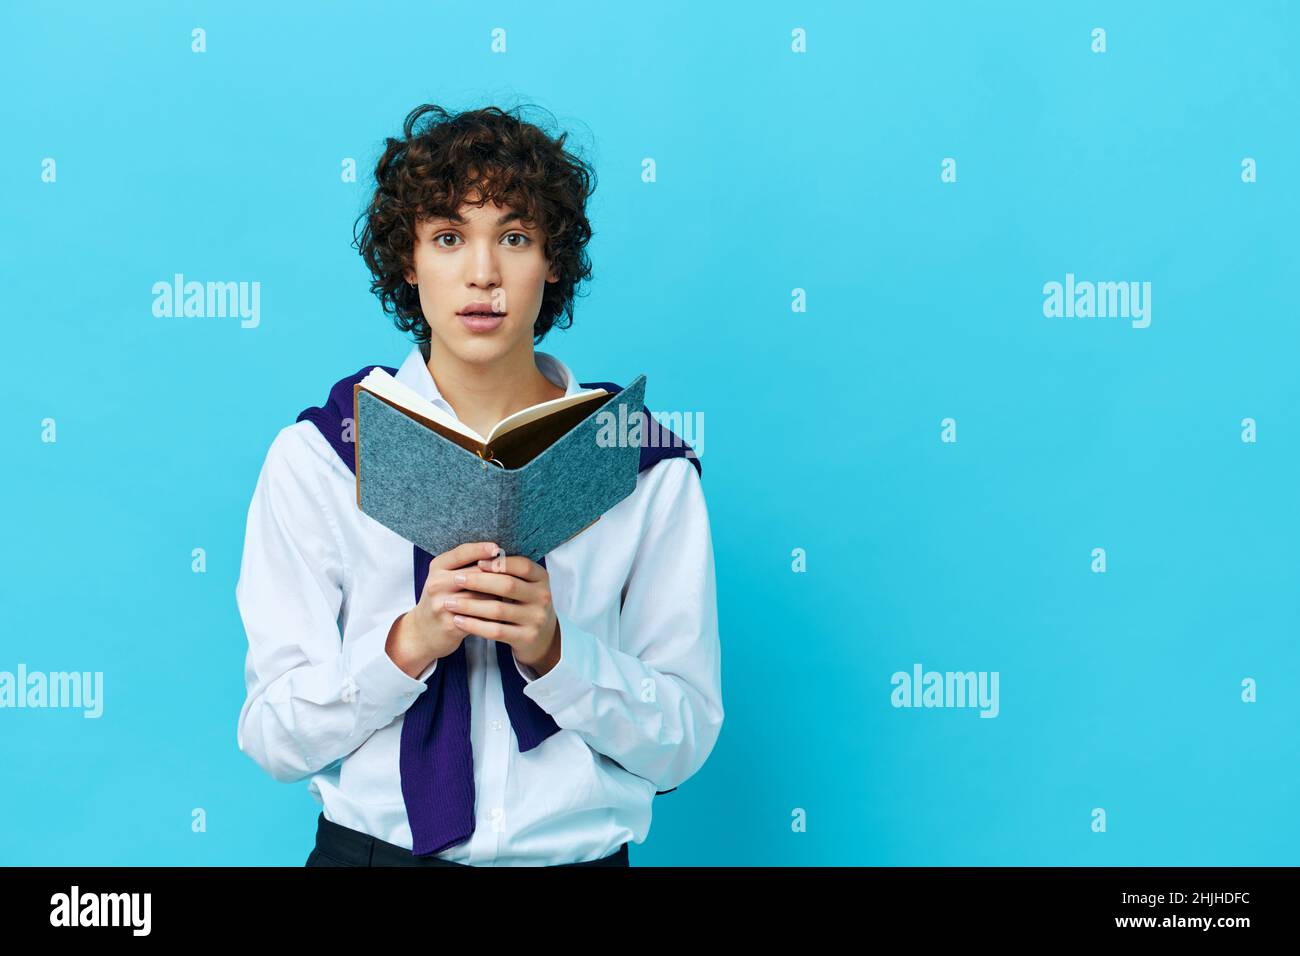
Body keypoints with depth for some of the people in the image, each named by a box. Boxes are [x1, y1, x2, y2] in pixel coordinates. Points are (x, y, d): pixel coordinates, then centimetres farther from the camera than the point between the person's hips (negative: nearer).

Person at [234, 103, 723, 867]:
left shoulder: (648, 466, 2)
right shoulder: (316, 455, 2)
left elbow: (684, 743, 1)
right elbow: (273, 737, -1)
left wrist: (555, 649, -13)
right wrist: (409, 642, -16)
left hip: (579, 851, 1)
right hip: (373, 843, 0)